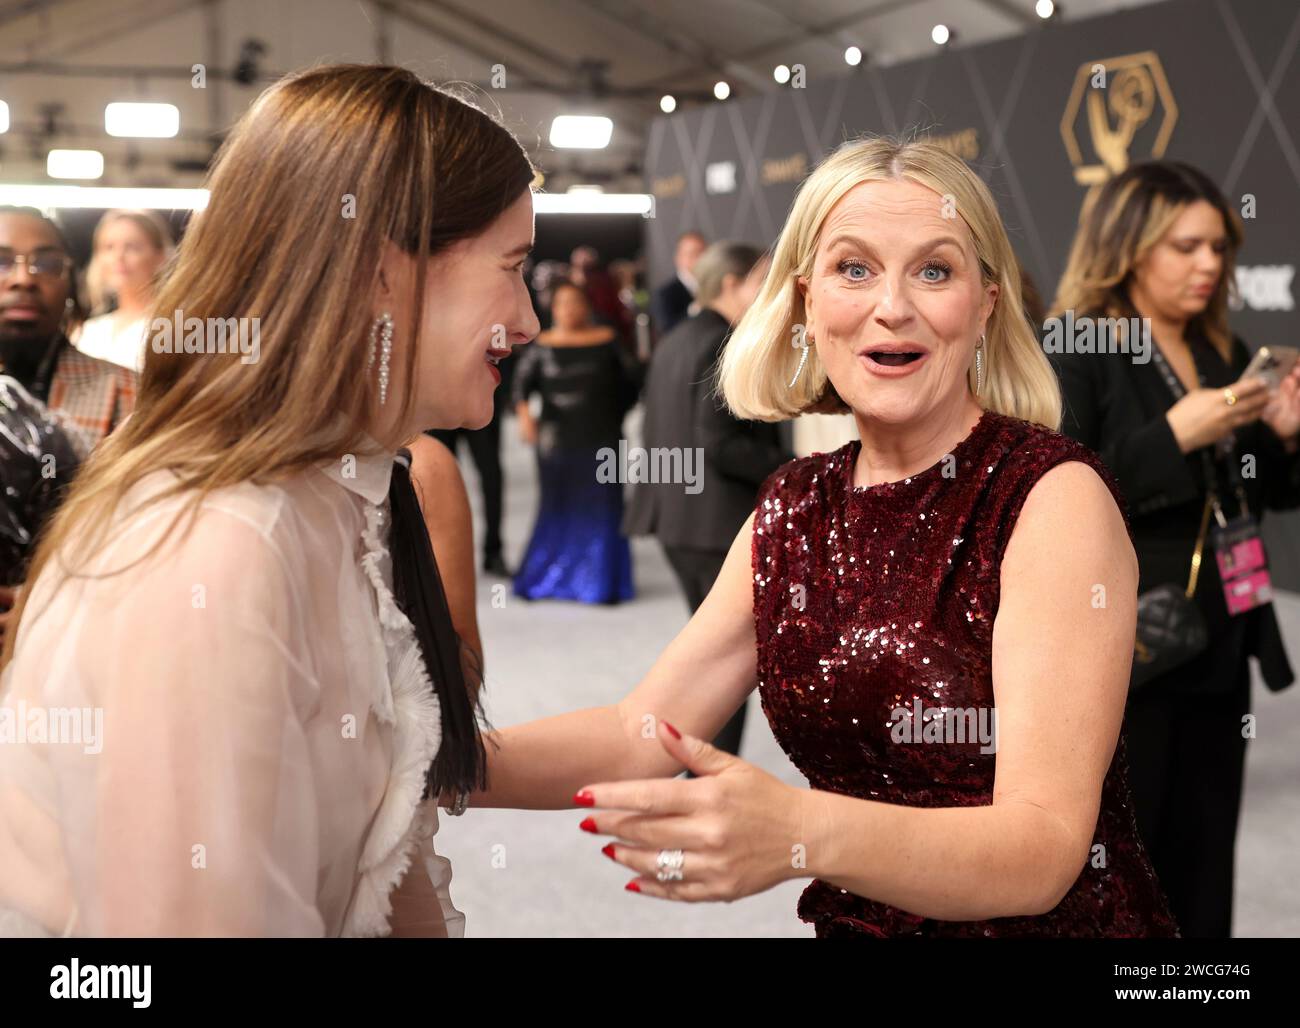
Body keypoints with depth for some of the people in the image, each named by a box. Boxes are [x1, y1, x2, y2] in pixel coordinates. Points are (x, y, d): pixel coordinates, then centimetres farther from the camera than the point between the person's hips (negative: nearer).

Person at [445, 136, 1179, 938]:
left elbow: (1046, 849, -22)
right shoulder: (793, 508, 3)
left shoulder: (1056, 496, -14)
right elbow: (644, 732, 5)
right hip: (856, 926, 5)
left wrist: (800, 834, -38)